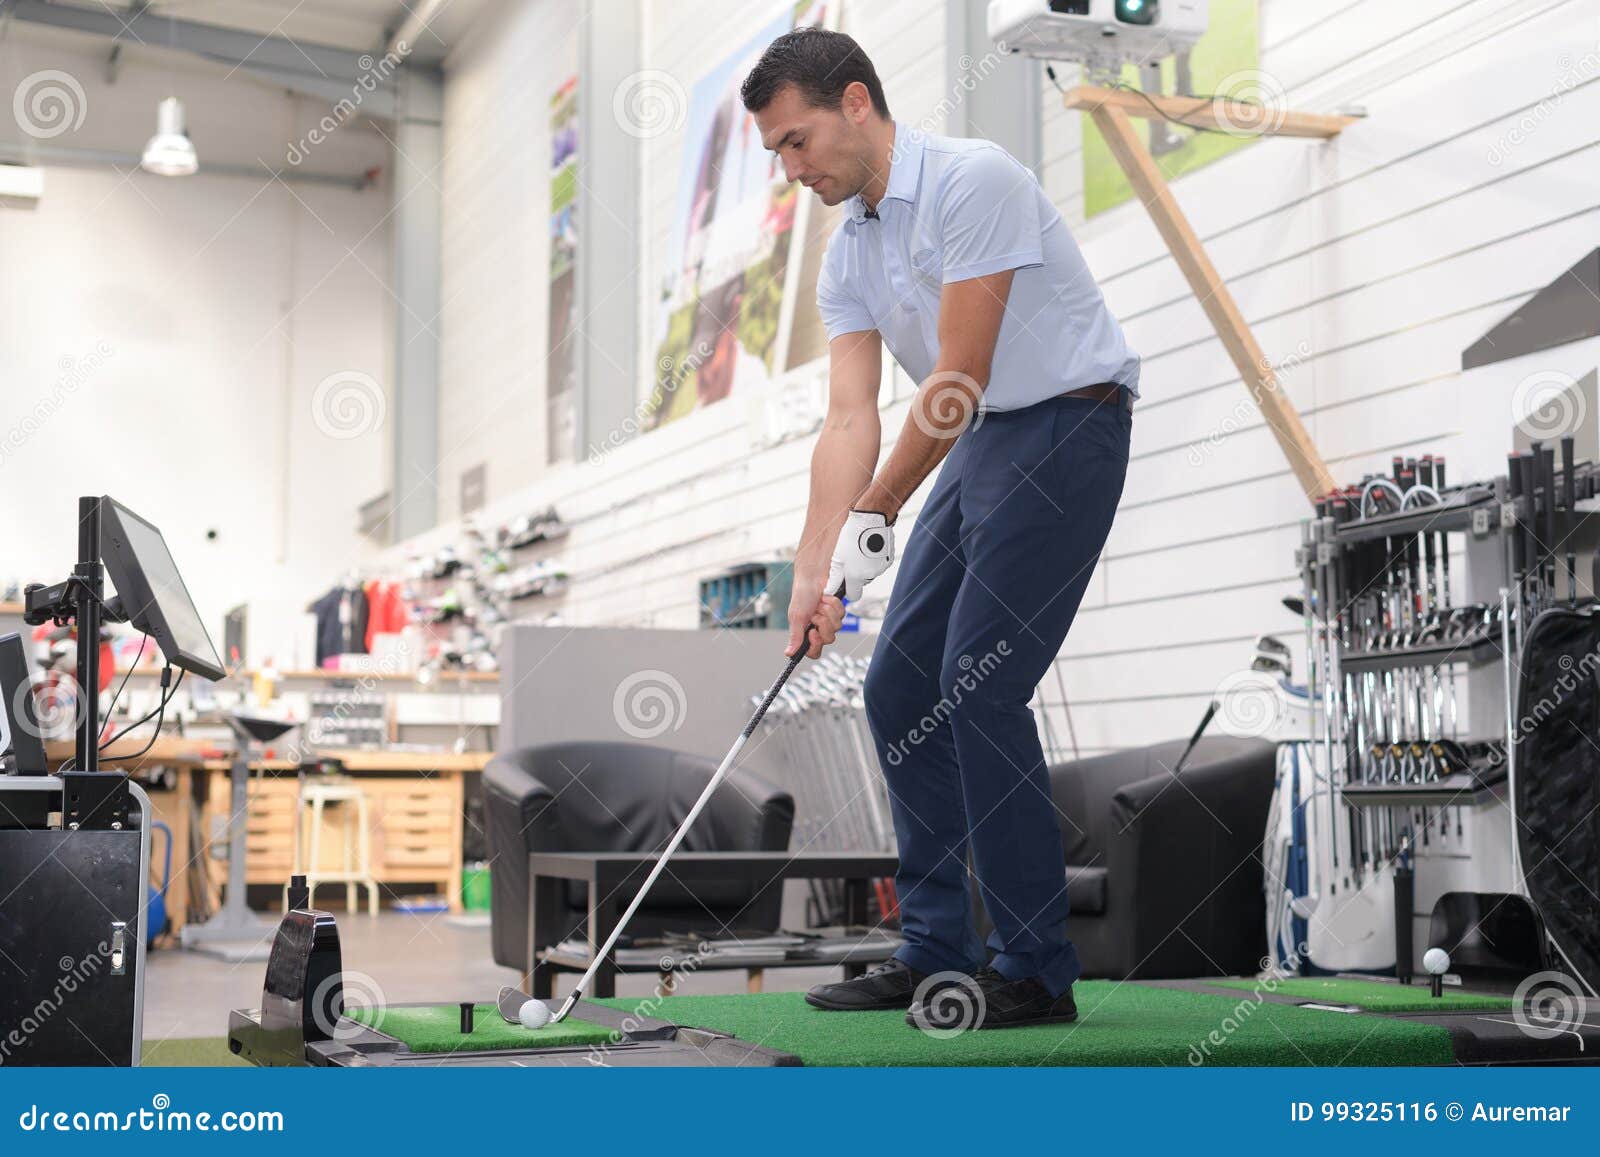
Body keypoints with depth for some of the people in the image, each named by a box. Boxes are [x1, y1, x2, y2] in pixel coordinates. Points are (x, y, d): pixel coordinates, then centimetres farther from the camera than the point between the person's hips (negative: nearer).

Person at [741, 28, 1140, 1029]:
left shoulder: (972, 180, -17)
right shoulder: (848, 252, 10)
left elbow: (957, 380, -19)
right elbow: (851, 420, 2)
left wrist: (872, 520, -12)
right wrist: (815, 569, -9)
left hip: (1067, 425, -9)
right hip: (983, 443, 9)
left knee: (979, 690, -15)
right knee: (899, 689, 5)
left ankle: (1038, 971, -5)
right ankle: (939, 955, 13)